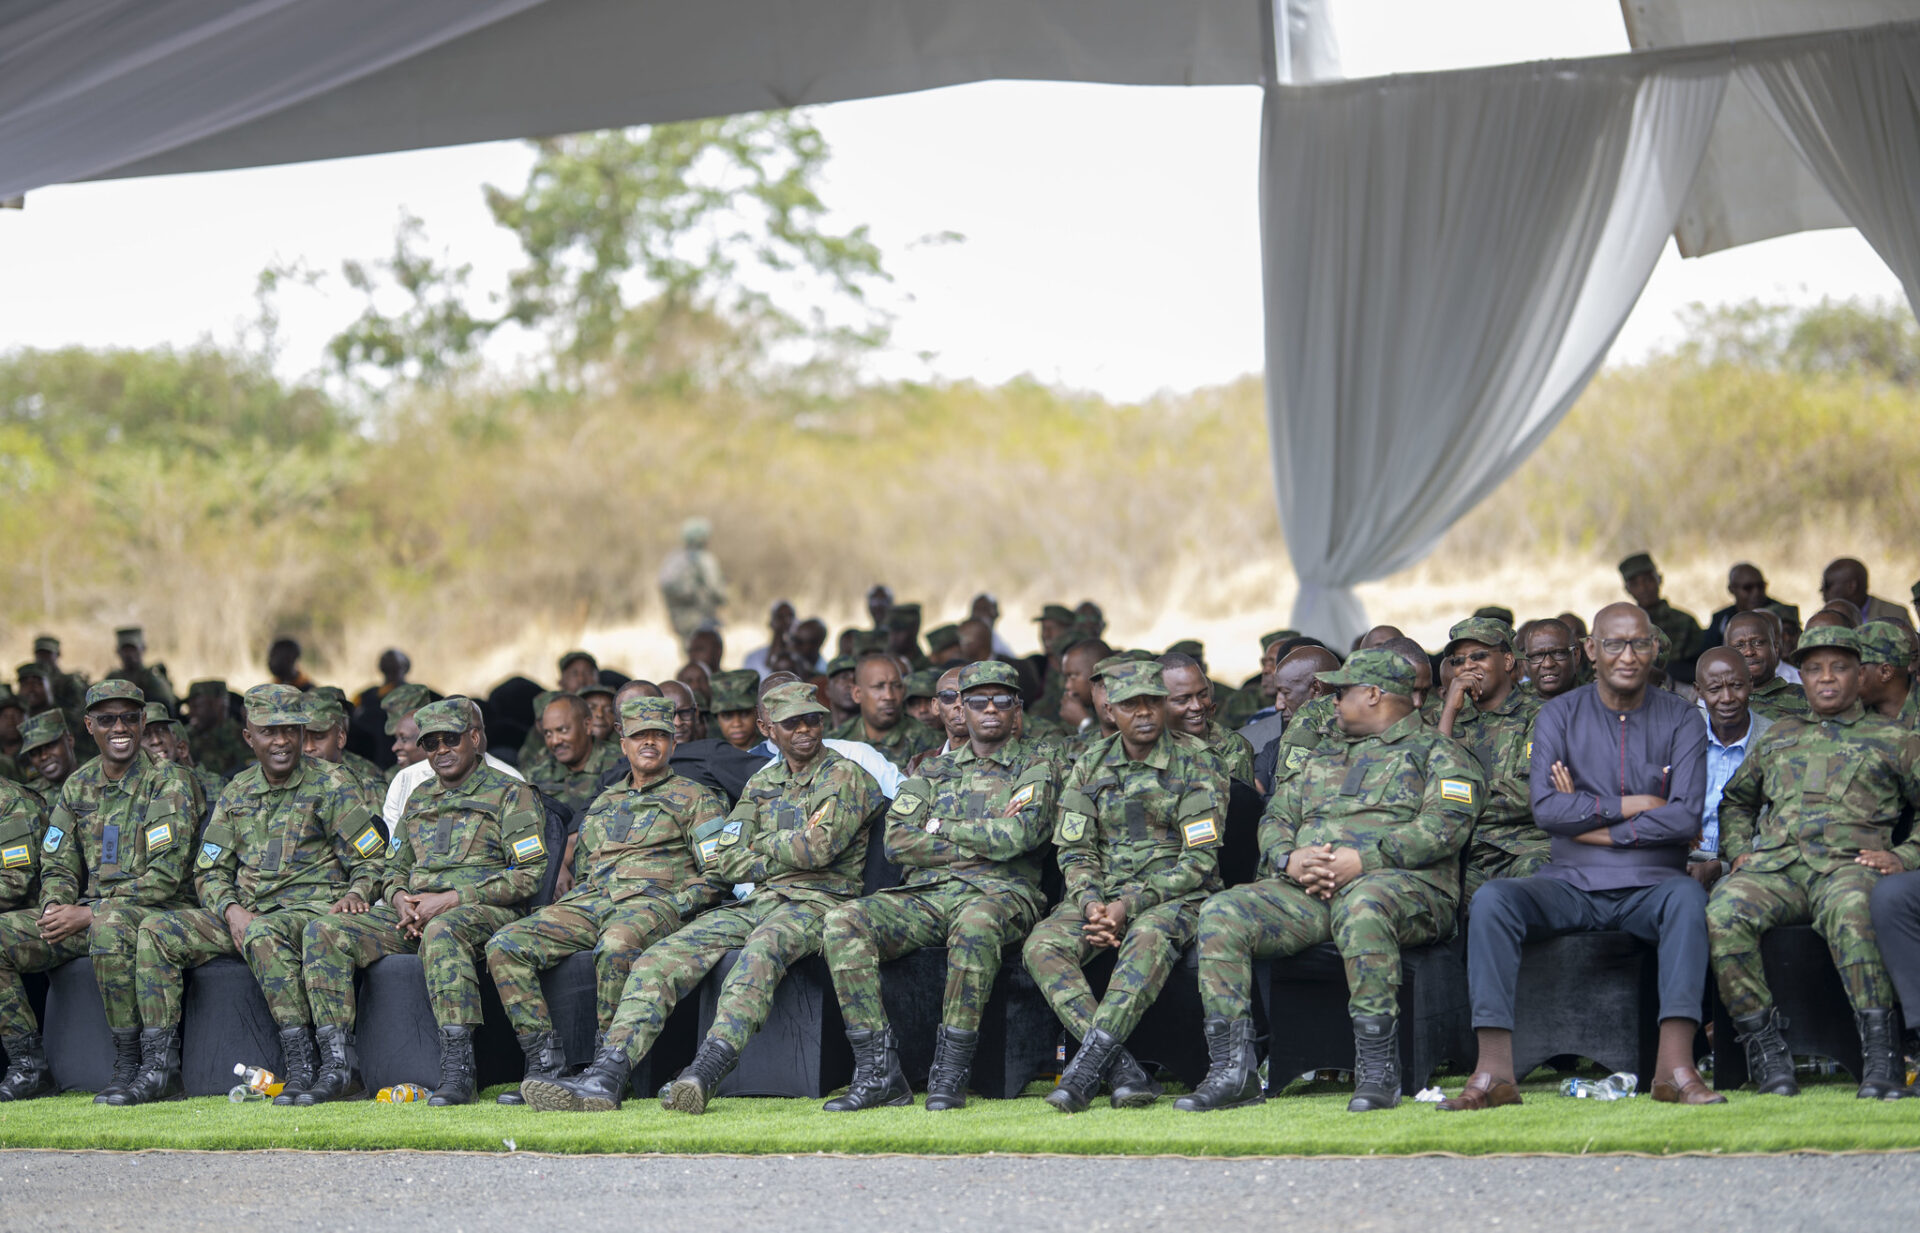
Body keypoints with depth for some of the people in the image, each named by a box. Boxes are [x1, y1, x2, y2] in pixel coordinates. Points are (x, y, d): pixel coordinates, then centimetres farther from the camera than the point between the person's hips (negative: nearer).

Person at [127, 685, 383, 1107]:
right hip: (248, 911, 6)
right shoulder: (237, 794, 15)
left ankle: (304, 1067, -38)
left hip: (313, 909, -6)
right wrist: (231, 910, -5)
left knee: (262, 934, -40)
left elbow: (371, 859, 1)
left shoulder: (332, 785, 1)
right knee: (157, 931, -12)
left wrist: (355, 894, -21)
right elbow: (209, 870, 15)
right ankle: (160, 1067, -14)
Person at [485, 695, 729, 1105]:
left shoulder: (696, 799, 12)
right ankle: (544, 1058, -21)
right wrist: (559, 910, 10)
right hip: (590, 902, 6)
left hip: (652, 901, -6)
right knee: (504, 946, -18)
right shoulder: (603, 804, 29)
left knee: (616, 946, -42)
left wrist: (674, 905, -13)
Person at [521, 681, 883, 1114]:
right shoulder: (761, 784, 22)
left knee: (760, 952, -41)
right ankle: (606, 1076, -29)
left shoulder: (845, 777, 3)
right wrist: (790, 855, -2)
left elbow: (818, 847, -13)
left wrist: (761, 845, 4)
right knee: (661, 959, -15)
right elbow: (727, 861, 11)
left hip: (816, 903, -7)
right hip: (755, 901, 7)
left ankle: (704, 1074, -57)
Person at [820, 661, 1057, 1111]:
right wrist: (983, 842, -1)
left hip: (999, 893, -4)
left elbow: (1019, 835, -9)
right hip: (925, 893, 4)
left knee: (975, 924, -42)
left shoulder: (1035, 770, 11)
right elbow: (898, 841, 6)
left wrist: (944, 828, 1)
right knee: (843, 922, -25)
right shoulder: (933, 773, 22)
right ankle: (878, 1072, -29)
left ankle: (950, 1073, -35)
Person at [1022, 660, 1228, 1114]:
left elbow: (1200, 859, -8)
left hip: (1175, 895, -4)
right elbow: (1074, 850, 9)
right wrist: (1091, 904, -13)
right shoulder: (1090, 767, 11)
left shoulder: (1196, 766, -2)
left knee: (1148, 937, -40)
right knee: (1043, 946, -27)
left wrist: (1130, 905, -19)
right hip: (1104, 893, 4)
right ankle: (1123, 1072, -37)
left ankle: (1089, 1062, -46)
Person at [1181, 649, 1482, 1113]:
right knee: (1221, 914, -20)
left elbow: (1445, 825, -5)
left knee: (1361, 906, -44)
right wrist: (1289, 859, -2)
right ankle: (1233, 1070, -23)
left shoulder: (1436, 752, 11)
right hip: (1307, 889, 6)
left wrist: (1363, 859, -17)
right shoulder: (1321, 759, 32)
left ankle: (1378, 1073, -39)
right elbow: (1276, 818, 24)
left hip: (1402, 882, -6)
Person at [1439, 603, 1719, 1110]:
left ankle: (1675, 1064, -42)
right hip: (1572, 883, 1)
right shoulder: (1559, 716, 8)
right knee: (1491, 899, -27)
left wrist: (1593, 825, -8)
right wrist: (1629, 806, -8)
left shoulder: (1680, 721, 7)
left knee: (1688, 895, -36)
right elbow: (1547, 808, -6)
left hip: (1649, 883, -1)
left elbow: (1686, 817, -8)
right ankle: (1494, 1071, -34)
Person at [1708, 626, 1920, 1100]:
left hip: (1848, 864, -3)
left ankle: (1881, 1056, -42)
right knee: (1724, 913, -33)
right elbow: (1735, 800, 39)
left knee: (1850, 910, -43)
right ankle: (1764, 1048, -27)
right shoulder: (1778, 738, 31)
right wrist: (1738, 849, 19)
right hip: (1772, 865, 3)